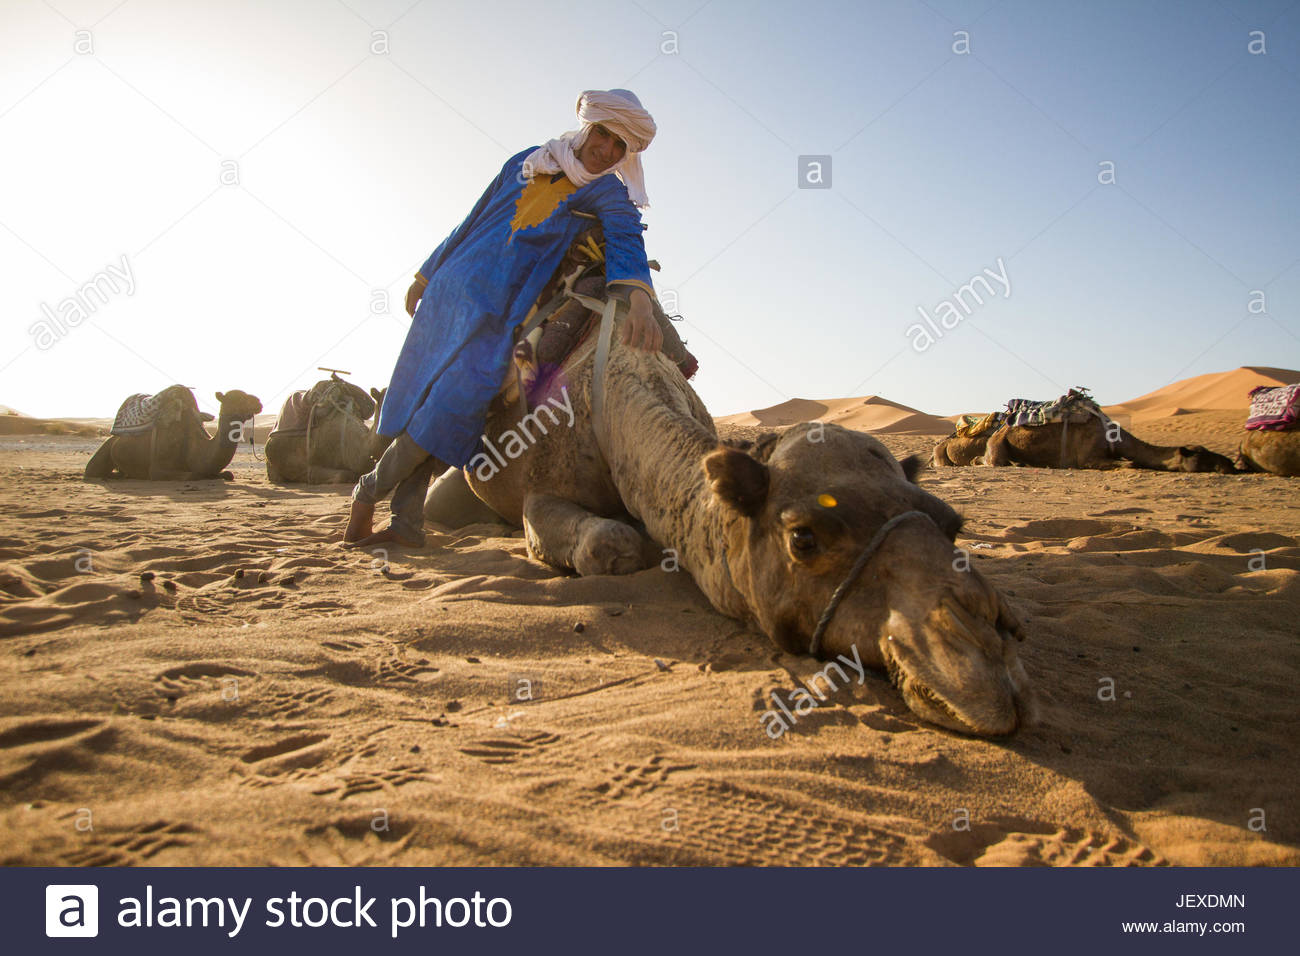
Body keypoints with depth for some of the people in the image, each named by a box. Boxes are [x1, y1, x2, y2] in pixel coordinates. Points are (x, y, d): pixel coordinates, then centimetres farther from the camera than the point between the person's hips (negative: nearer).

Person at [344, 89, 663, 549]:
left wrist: (640, 300, -42)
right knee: (419, 396, 1)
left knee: (453, 405, -16)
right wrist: (426, 275, 27)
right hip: (452, 289, 4)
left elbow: (626, 243, -21)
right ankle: (406, 523, 9)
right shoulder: (526, 162, 12)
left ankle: (370, 490, 4)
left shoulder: (609, 194, 1)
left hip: (505, 313, -3)